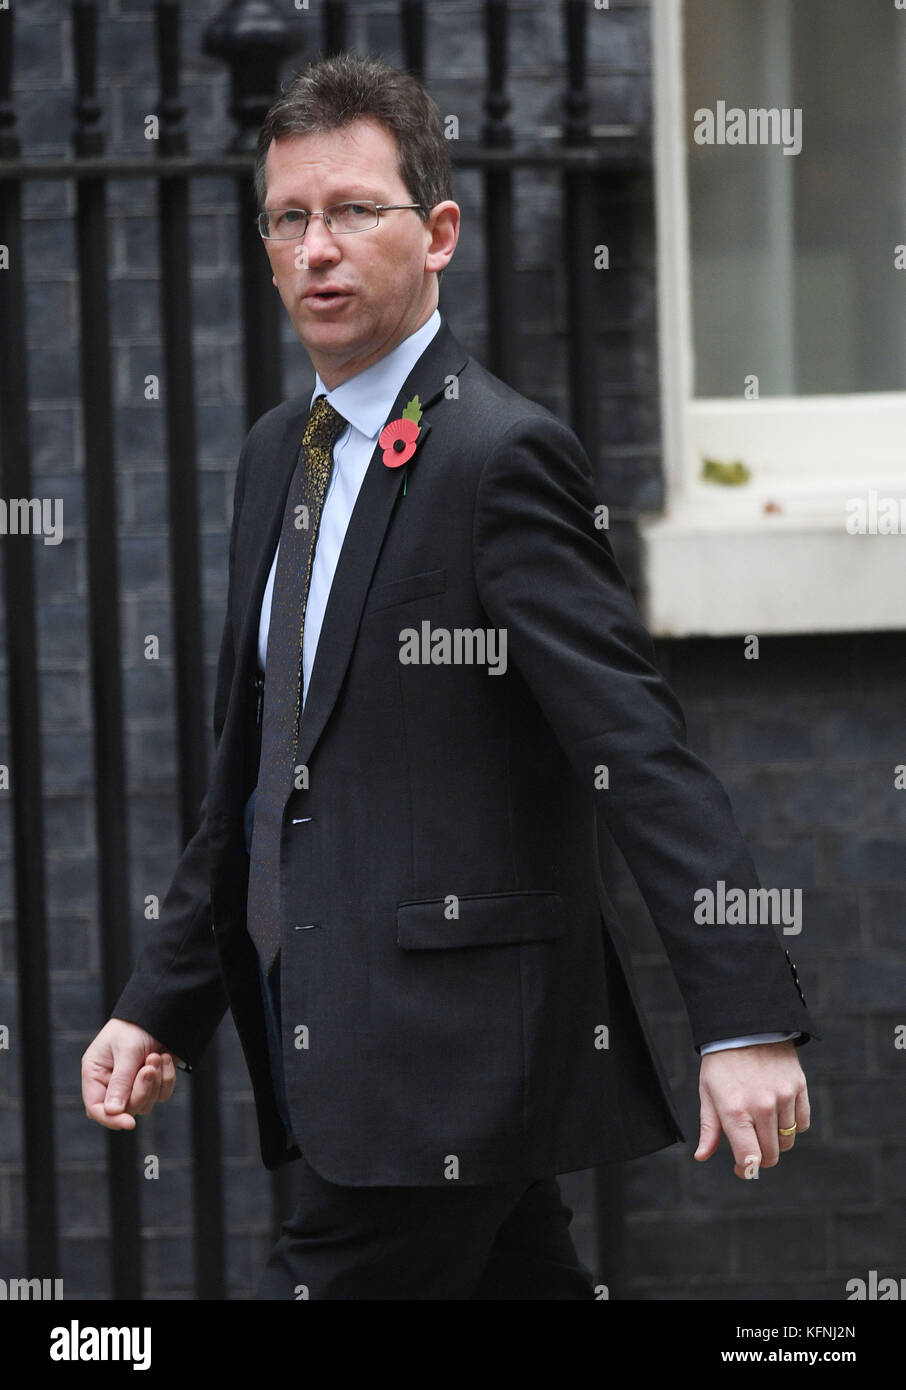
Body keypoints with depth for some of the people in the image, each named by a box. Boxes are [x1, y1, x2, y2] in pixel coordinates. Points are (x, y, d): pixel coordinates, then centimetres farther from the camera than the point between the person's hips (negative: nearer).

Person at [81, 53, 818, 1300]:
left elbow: (641, 750, -19)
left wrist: (747, 1020, -25)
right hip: (334, 1052, 8)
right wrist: (164, 1004, 18)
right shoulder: (279, 455, 15)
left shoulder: (500, 457, -12)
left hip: (446, 1063, -8)